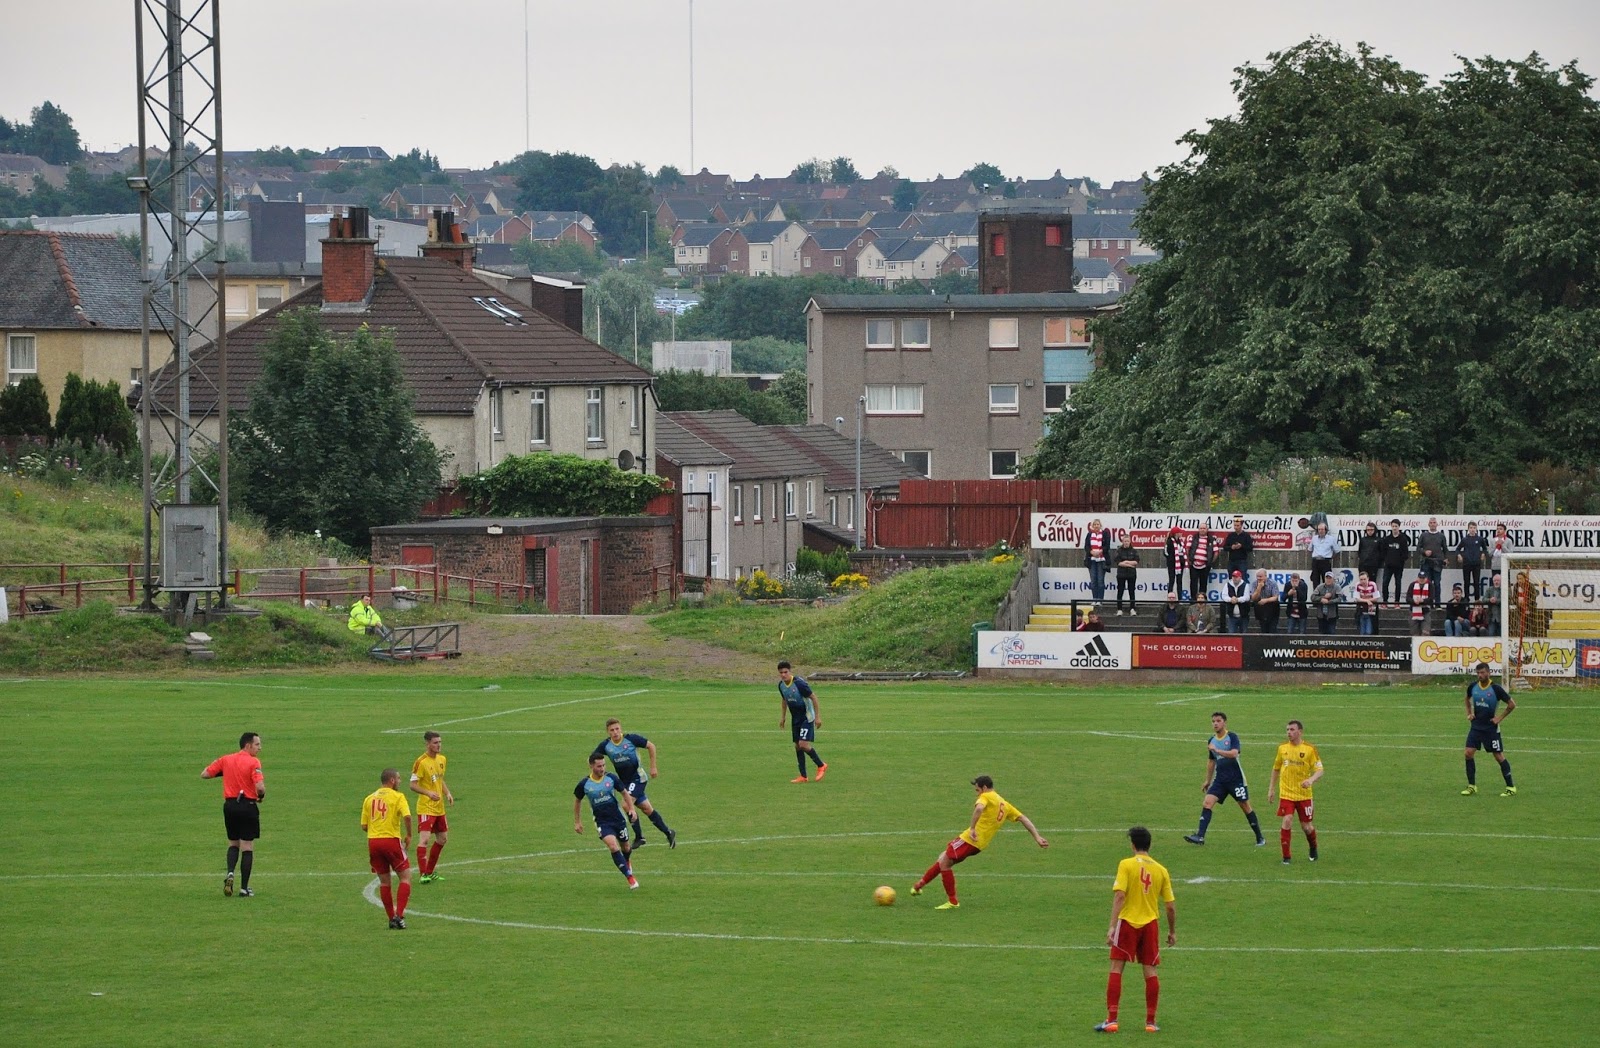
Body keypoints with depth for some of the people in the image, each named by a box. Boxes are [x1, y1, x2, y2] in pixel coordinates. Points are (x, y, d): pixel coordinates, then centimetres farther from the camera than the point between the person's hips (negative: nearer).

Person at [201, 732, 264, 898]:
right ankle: (244, 888, 2)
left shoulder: (225, 759, 5)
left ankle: (230, 873, -4)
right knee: (247, 847, 3)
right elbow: (260, 787, -22)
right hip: (248, 806, -4)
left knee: (233, 844, 20)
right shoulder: (253, 762, -11)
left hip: (230, 805, 4)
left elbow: (204, 774, 7)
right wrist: (262, 796, 1)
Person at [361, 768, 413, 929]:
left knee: (384, 881, 13)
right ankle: (399, 915, -8)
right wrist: (409, 835, -4)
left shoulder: (369, 798, 11)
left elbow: (364, 826, 10)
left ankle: (391, 918, 14)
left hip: (373, 841, 5)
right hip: (392, 841, -5)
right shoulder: (397, 797, -3)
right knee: (405, 876, 5)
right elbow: (407, 816, -18)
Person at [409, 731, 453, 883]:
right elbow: (413, 785, -16)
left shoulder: (442, 759, 10)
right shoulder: (421, 762, -15)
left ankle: (430, 872, 27)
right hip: (425, 808, -9)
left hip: (439, 808, 9)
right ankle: (424, 875, -17)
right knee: (424, 839, -16)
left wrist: (448, 793, 6)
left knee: (441, 839, 15)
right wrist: (429, 793, -30)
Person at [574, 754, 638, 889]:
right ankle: (630, 877, -15)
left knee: (625, 847, 15)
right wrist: (577, 822, 9)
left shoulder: (610, 778, -8)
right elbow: (577, 801, 7)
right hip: (602, 821, -2)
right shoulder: (584, 784, -11)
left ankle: (626, 862, 51)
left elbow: (623, 792, 7)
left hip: (618, 818, 2)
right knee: (613, 847, -21)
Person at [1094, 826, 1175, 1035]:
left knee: (1116, 969, 2)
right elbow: (1171, 905, 5)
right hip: (1150, 924, 3)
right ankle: (1151, 1022, 9)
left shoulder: (1126, 865, -7)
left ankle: (1111, 1020, -4)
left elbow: (1119, 896, -16)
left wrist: (1112, 926, -17)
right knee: (1150, 971, 8)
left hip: (1128, 923, -3)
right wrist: (1172, 932, 17)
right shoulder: (1161, 870, 4)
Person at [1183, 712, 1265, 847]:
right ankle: (1200, 836, -17)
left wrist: (1217, 750, -29)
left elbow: (1234, 753, -26)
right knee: (1207, 803, -12)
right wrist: (1208, 781, 24)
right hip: (1220, 779, 5)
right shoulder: (1211, 741, 11)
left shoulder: (1232, 737, -8)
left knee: (1245, 806, 3)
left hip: (1236, 779, -5)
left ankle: (1260, 838, 16)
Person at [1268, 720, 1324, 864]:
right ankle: (1286, 856, -9)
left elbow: (1319, 770, -7)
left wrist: (1311, 780, -27)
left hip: (1304, 794, -1)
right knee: (1286, 821, -17)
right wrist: (1272, 788, 16)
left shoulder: (1310, 749, -6)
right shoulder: (1282, 748, 4)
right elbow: (1276, 768, 17)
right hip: (1286, 794, 1)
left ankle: (1313, 848, 37)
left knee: (1306, 826, 6)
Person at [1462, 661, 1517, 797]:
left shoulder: (1495, 689, -15)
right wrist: (1469, 713, 10)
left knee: (1499, 756, -1)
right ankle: (1472, 786, 6)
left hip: (1491, 728, -5)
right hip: (1476, 726, 5)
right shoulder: (1473, 687, -1)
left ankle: (1510, 787, 7)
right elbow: (1467, 699, 23)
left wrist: (1500, 717, -10)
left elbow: (1512, 704, -8)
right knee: (1469, 753, -6)